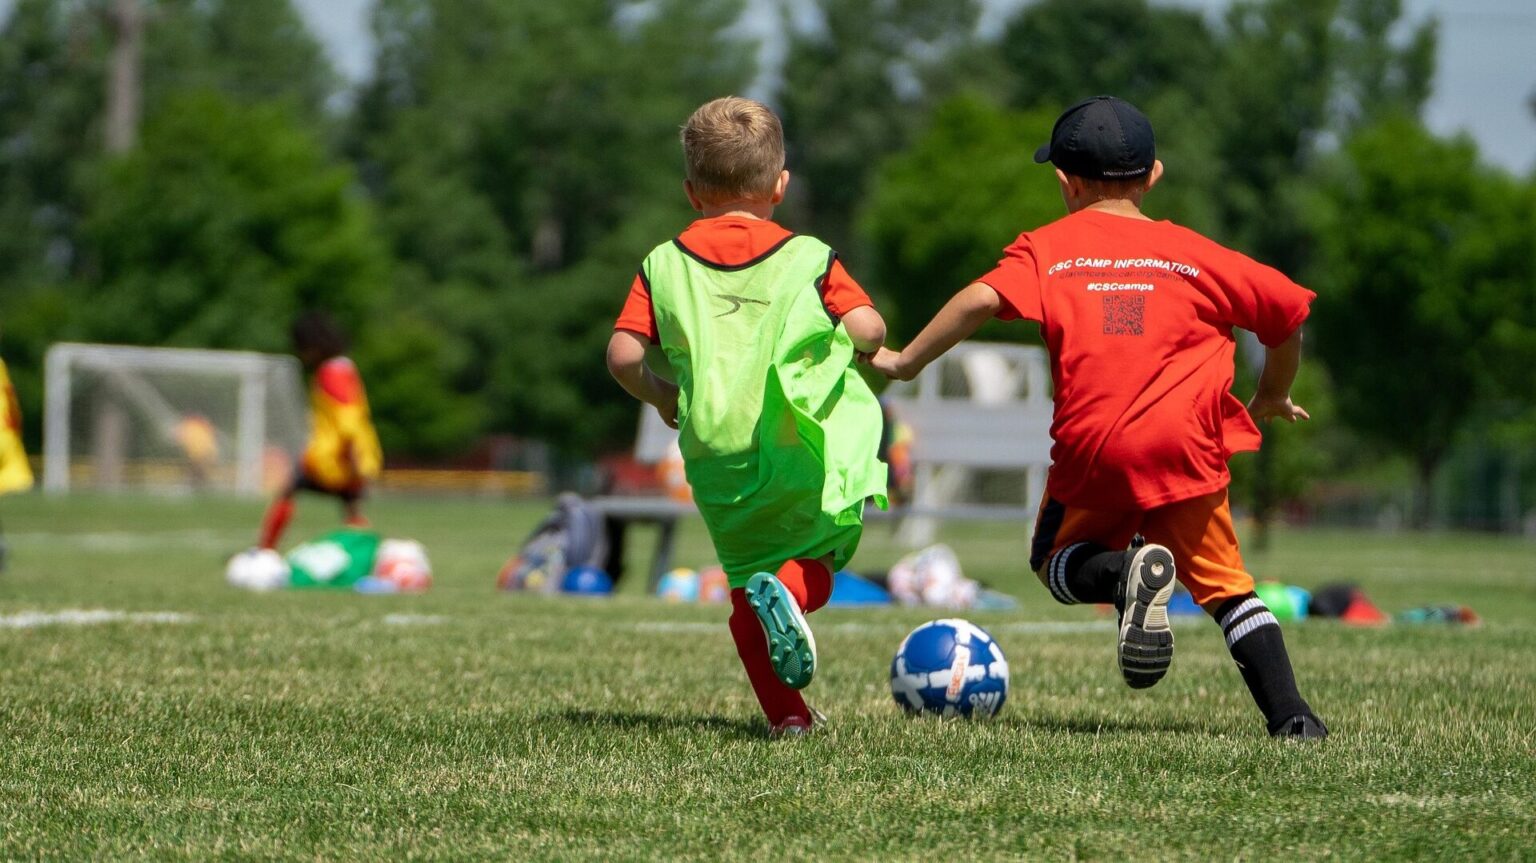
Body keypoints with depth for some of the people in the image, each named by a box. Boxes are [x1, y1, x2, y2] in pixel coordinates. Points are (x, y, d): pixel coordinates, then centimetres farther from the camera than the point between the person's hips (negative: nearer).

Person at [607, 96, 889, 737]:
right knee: (816, 558, 15)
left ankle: (786, 713, 6)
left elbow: (623, 353, -1)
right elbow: (868, 328, -7)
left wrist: (661, 395, 19)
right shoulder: (807, 257, 5)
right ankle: (788, 591, -21)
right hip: (805, 446, -1)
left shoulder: (664, 265, 8)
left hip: (716, 453, 2)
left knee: (745, 577, 16)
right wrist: (839, 341, 17)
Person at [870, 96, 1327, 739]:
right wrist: (1270, 399, 33)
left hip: (1092, 450, -1)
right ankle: (1289, 715, -3)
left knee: (1057, 563, 22)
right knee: (1225, 586, 15)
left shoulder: (1047, 248, 10)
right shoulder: (1192, 252, 13)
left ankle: (1127, 571, -12)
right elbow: (1288, 310, 17)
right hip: (1185, 447, 1)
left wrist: (906, 362, 1)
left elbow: (983, 299, -9)